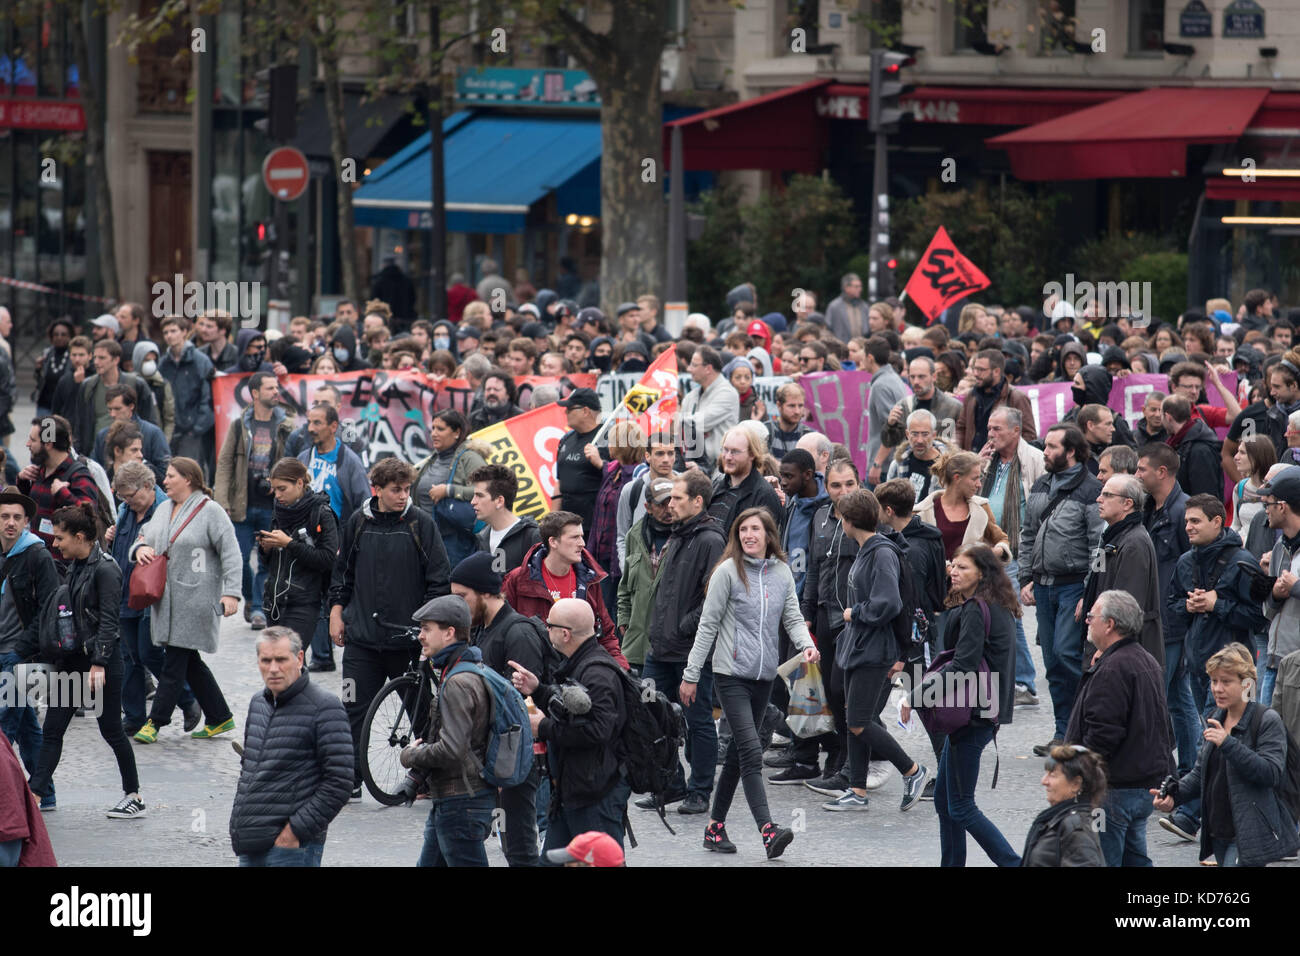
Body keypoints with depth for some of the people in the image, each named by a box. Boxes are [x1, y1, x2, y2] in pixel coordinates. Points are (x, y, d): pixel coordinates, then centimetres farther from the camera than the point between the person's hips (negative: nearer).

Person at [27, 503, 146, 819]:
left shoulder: (105, 570, -15)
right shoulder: (74, 568, 11)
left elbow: (108, 621, -18)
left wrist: (98, 664, -23)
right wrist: (55, 657, 16)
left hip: (102, 660, -8)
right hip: (71, 659, 8)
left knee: (111, 730, 2)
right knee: (52, 729, 2)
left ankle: (135, 797, 15)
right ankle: (34, 793, 0)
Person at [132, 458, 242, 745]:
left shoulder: (210, 512, -7)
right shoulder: (164, 509, 16)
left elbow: (230, 553, -10)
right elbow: (146, 536, 22)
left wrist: (231, 592, -18)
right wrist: (140, 548, -3)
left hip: (195, 600, -8)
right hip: (166, 599, 8)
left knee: (176, 660, -6)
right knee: (190, 662, 11)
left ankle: (155, 722, -2)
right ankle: (220, 717, 20)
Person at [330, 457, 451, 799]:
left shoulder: (420, 523, -4)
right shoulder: (358, 522, 5)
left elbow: (439, 578, -3)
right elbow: (342, 570, 17)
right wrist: (337, 610, 11)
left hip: (407, 638, -2)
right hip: (363, 636, 2)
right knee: (355, 709, 1)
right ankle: (350, 780, 8)